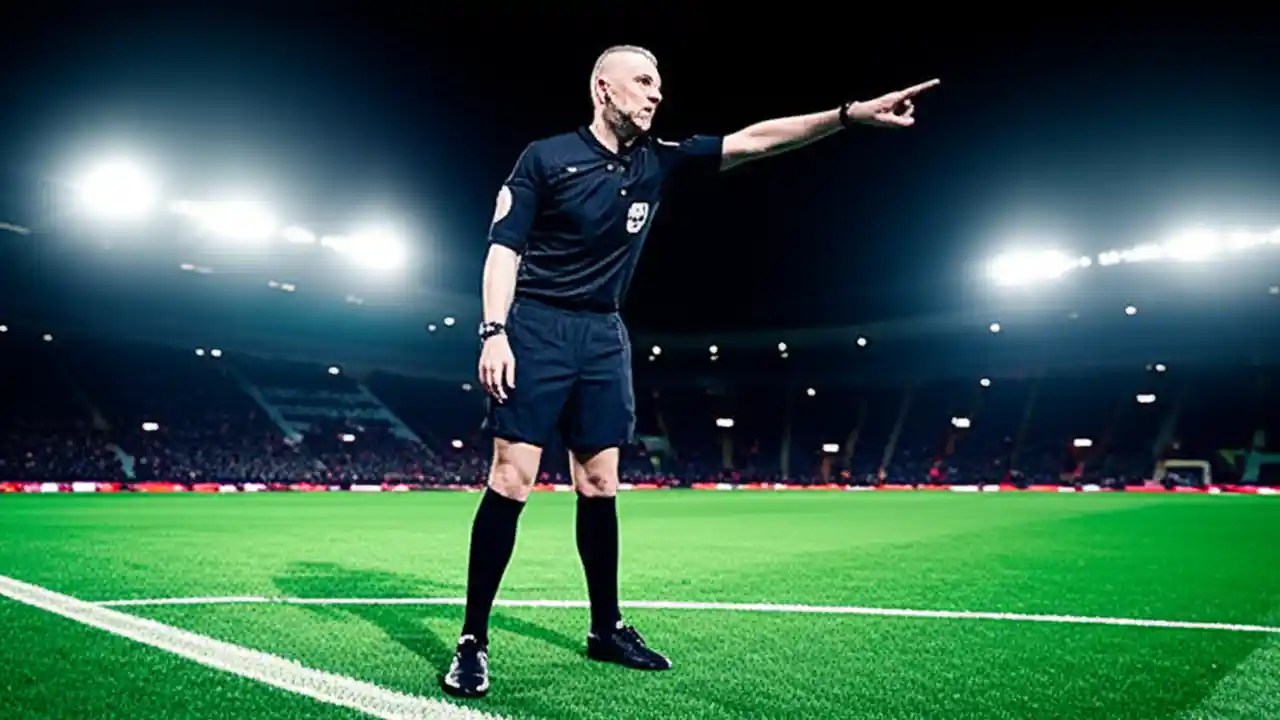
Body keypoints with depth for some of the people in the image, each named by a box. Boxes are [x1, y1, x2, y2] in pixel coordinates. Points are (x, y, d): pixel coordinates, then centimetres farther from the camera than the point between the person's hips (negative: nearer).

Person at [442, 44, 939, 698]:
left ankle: (607, 628, 22)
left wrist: (853, 113, -4)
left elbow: (753, 140, 2)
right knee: (512, 478, -9)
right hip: (537, 327, -5)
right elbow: (504, 247, -6)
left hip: (603, 336, 5)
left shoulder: (658, 162, 8)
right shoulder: (545, 157, -4)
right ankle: (472, 640, 0)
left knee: (600, 483, 9)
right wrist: (494, 331, -18)